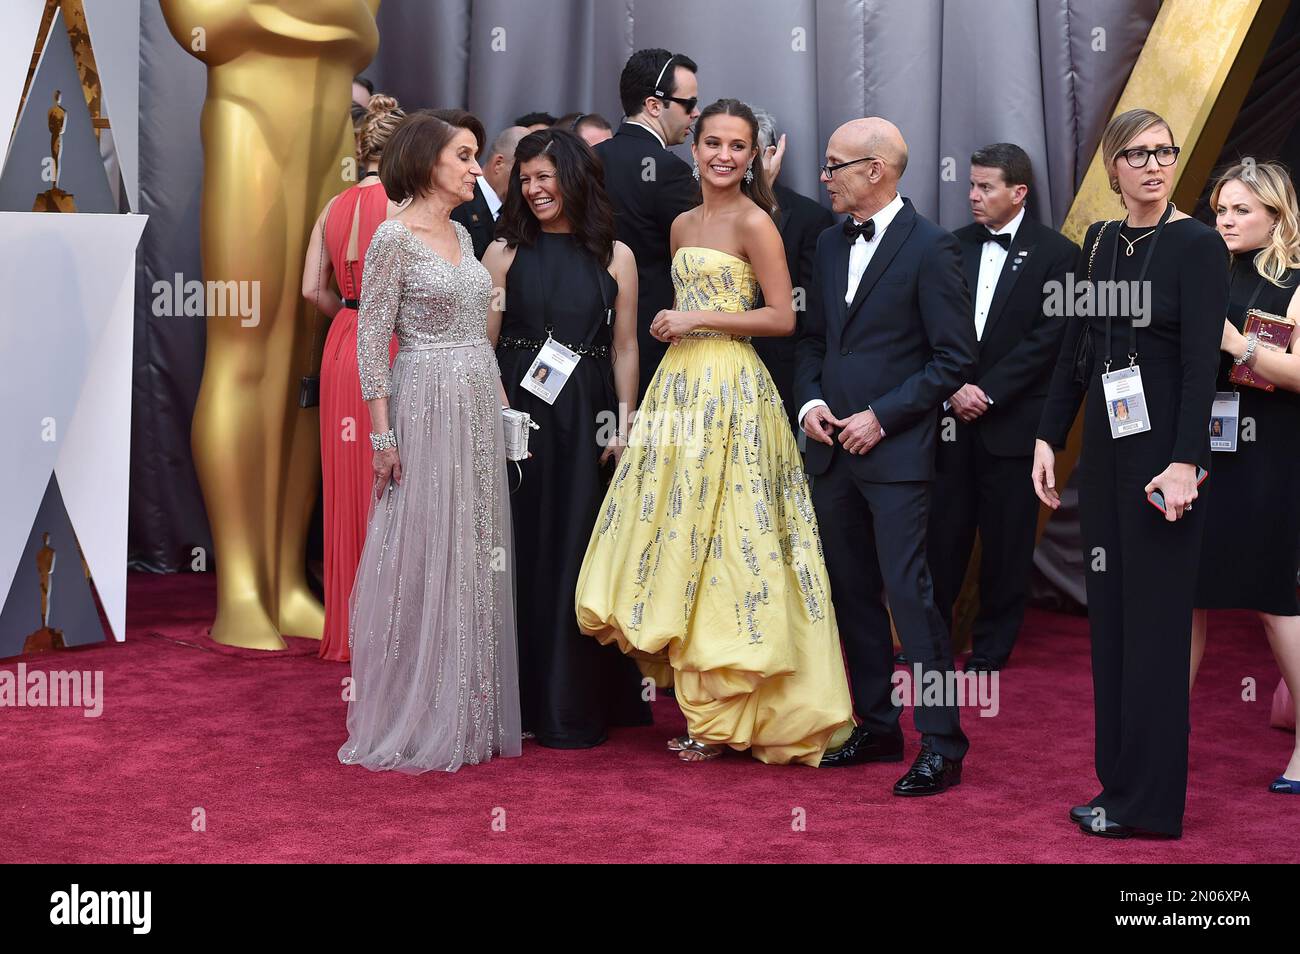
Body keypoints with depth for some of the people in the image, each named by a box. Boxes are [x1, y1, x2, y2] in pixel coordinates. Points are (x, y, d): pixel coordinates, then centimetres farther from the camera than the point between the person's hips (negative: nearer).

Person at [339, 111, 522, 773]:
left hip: (479, 408, 8)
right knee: (421, 557, -2)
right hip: (427, 403, -8)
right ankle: (411, 720, 8)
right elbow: (371, 336, -12)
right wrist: (382, 432, -15)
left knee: (474, 558, 10)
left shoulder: (460, 234, 13)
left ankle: (466, 713, 19)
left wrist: (501, 401, 13)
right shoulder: (395, 236, -9)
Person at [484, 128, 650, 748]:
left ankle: (575, 705, 13)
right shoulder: (506, 251, 5)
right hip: (519, 416, 0)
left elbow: (624, 348, 5)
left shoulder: (614, 256, 5)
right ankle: (521, 700, 12)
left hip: (587, 420, 0)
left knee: (581, 552, 3)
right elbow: (482, 342, 3)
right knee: (522, 550, 3)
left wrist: (623, 425, -2)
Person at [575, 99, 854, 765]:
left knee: (721, 538, -5)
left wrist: (698, 319, -14)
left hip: (730, 390, -8)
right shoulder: (682, 225, 15)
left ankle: (725, 716, 4)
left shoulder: (754, 223, -7)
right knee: (675, 534, 6)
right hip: (679, 385, 8)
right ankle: (700, 700, 15)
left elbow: (782, 317, -12)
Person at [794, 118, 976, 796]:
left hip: (895, 452, -7)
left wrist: (881, 416, -14)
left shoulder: (929, 247, -9)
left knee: (909, 593, -9)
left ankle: (941, 745, -3)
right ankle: (876, 727, 24)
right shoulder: (830, 243, 14)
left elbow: (955, 358, -10)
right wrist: (810, 401, 2)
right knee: (852, 593, 12)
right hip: (832, 449, 8)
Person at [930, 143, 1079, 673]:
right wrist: (953, 388, -8)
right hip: (953, 415, 3)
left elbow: (1048, 336, -9)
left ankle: (992, 649, 17)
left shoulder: (1056, 254, -3)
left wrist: (987, 391, -13)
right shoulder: (956, 246, 9)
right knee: (943, 531, 4)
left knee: (1006, 539, 5)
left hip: (1012, 420, -3)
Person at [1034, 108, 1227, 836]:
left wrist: (1185, 462, -22)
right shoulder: (1101, 242, 10)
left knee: (1155, 622, -1)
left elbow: (1202, 361, -15)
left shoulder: (1198, 245, -8)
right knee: (1109, 619, 9)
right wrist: (1050, 439, 10)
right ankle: (1118, 783, 18)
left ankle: (1151, 803, 8)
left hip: (1162, 455, -6)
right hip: (1104, 449, 7)